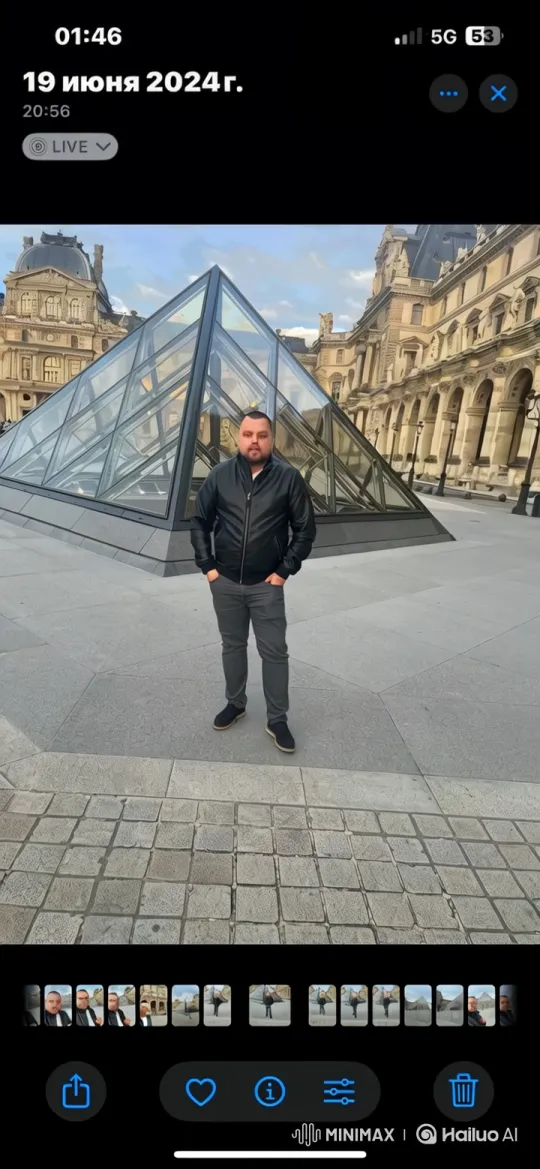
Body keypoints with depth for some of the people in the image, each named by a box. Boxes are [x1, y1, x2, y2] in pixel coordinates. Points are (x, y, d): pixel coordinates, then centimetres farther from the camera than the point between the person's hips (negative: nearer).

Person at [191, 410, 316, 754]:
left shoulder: (289, 478, -8)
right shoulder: (220, 475, -2)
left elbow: (305, 529, -2)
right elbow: (200, 522, 6)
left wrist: (285, 571, -6)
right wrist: (207, 566, 0)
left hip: (267, 585, -2)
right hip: (225, 583, 2)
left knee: (274, 652, 5)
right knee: (233, 646, 17)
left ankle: (278, 720, 22)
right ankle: (235, 704, 37)